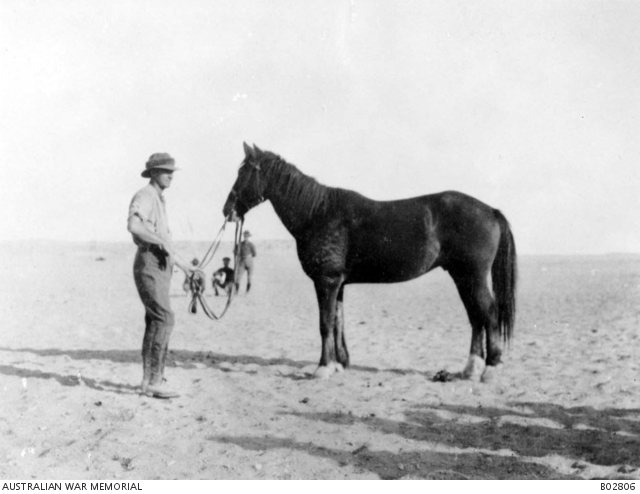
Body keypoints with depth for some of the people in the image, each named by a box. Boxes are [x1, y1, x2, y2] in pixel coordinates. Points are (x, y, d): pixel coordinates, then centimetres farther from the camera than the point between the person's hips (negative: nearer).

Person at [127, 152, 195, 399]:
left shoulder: (159, 200, 22)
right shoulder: (144, 196, -9)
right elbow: (133, 226, -28)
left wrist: (182, 264, 29)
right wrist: (163, 242, -24)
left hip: (161, 267, 10)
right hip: (149, 265, -10)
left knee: (155, 323, 9)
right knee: (164, 320, -14)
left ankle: (149, 381, 13)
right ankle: (154, 381, -12)